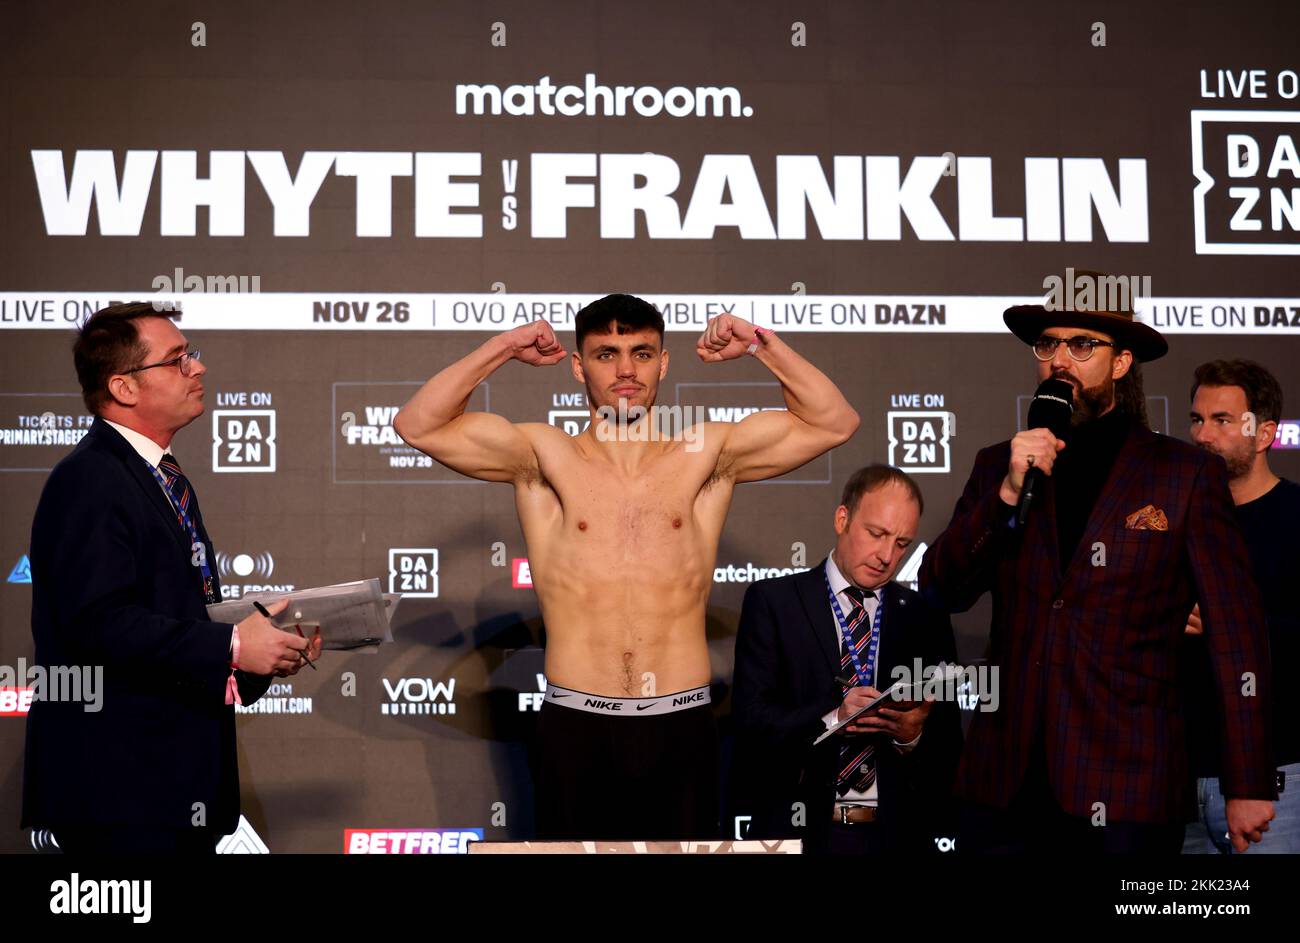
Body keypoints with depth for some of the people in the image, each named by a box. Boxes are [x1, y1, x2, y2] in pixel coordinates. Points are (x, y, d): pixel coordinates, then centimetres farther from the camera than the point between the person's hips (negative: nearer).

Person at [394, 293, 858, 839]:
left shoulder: (704, 455, 7)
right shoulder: (545, 458, 5)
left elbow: (835, 423, 5)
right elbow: (417, 427, -3)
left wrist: (762, 345, -1)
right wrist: (502, 349, -5)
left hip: (681, 727, 1)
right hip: (575, 729, -1)